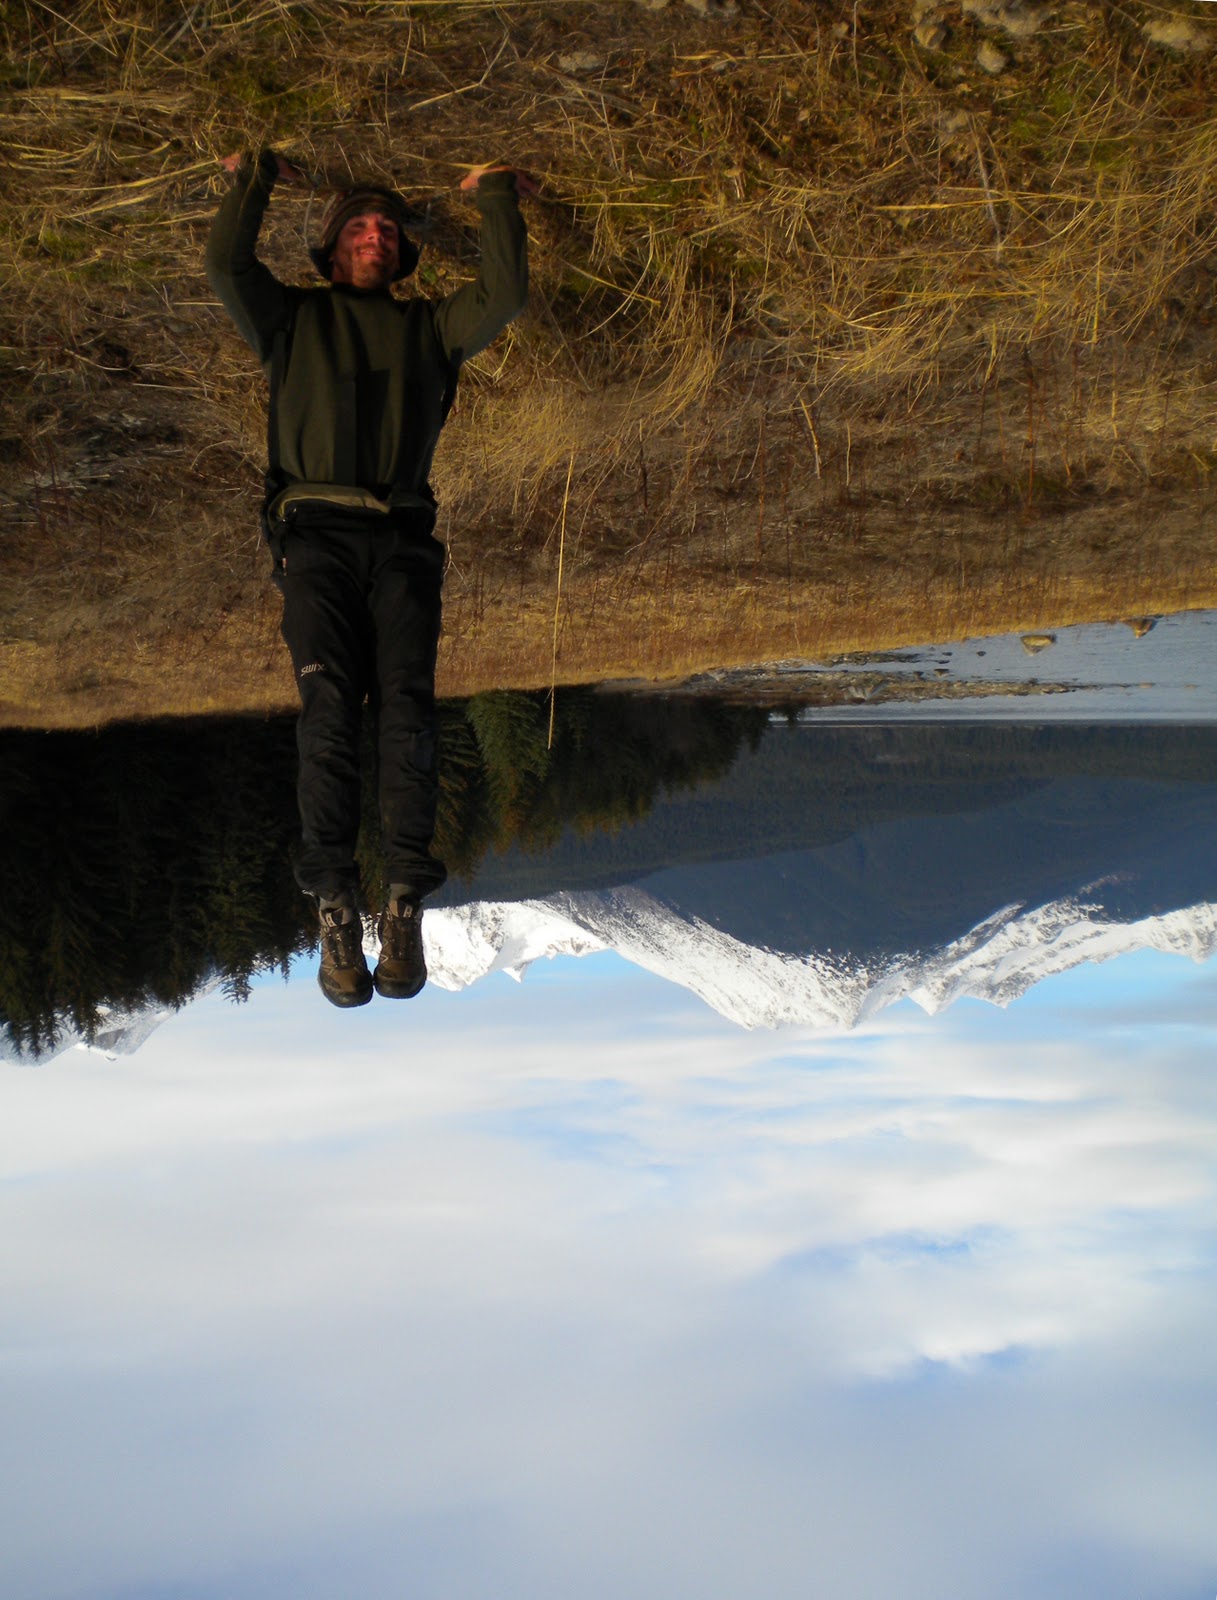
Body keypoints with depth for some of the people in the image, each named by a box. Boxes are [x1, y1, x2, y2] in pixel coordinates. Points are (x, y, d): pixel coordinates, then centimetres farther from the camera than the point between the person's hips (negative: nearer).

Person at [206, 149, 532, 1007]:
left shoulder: (429, 325, 25)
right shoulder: (295, 318, 21)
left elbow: (505, 296, 11)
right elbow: (227, 266, 5)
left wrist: (497, 199, 16)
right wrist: (256, 179, 14)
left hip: (402, 541, 1)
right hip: (318, 533, -1)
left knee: (406, 706, -17)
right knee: (329, 708, -18)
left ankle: (406, 909, -23)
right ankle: (336, 911, -24)